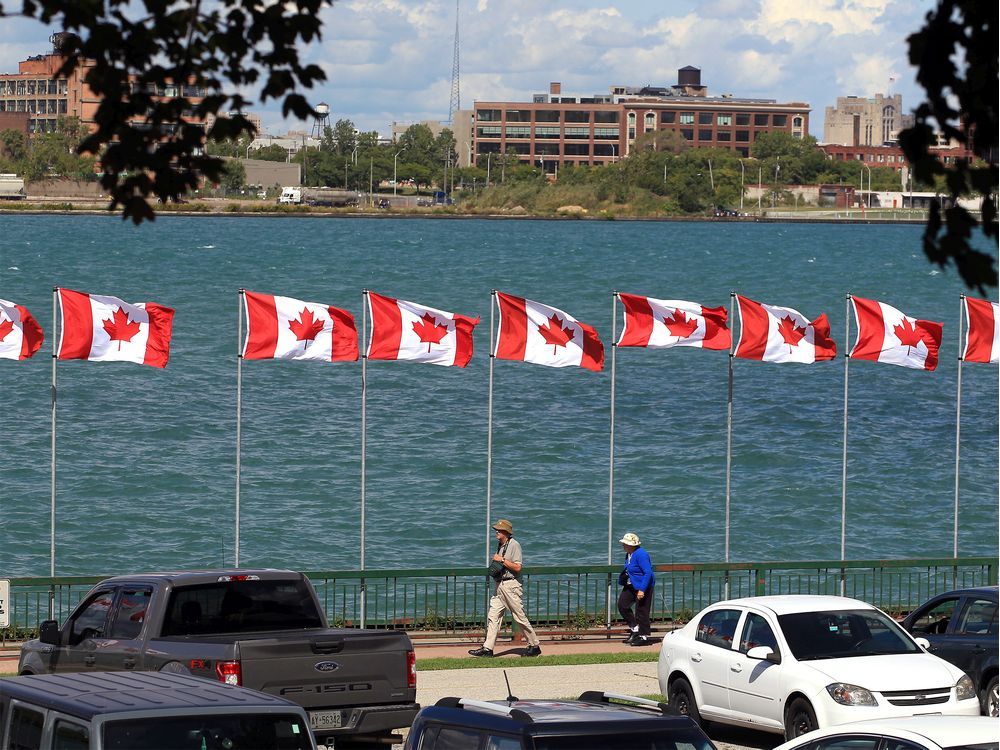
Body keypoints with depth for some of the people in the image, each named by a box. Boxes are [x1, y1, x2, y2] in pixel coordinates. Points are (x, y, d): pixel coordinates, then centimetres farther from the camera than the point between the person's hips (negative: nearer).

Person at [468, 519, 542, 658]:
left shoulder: (514, 545, -11)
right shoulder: (500, 545, 16)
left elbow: (517, 567, -18)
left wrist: (502, 560, -16)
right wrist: (494, 568, 9)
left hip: (511, 585, -8)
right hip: (499, 585, 9)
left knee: (519, 617, -3)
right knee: (493, 616, 1)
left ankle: (534, 645, 8)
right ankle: (487, 648, -1)